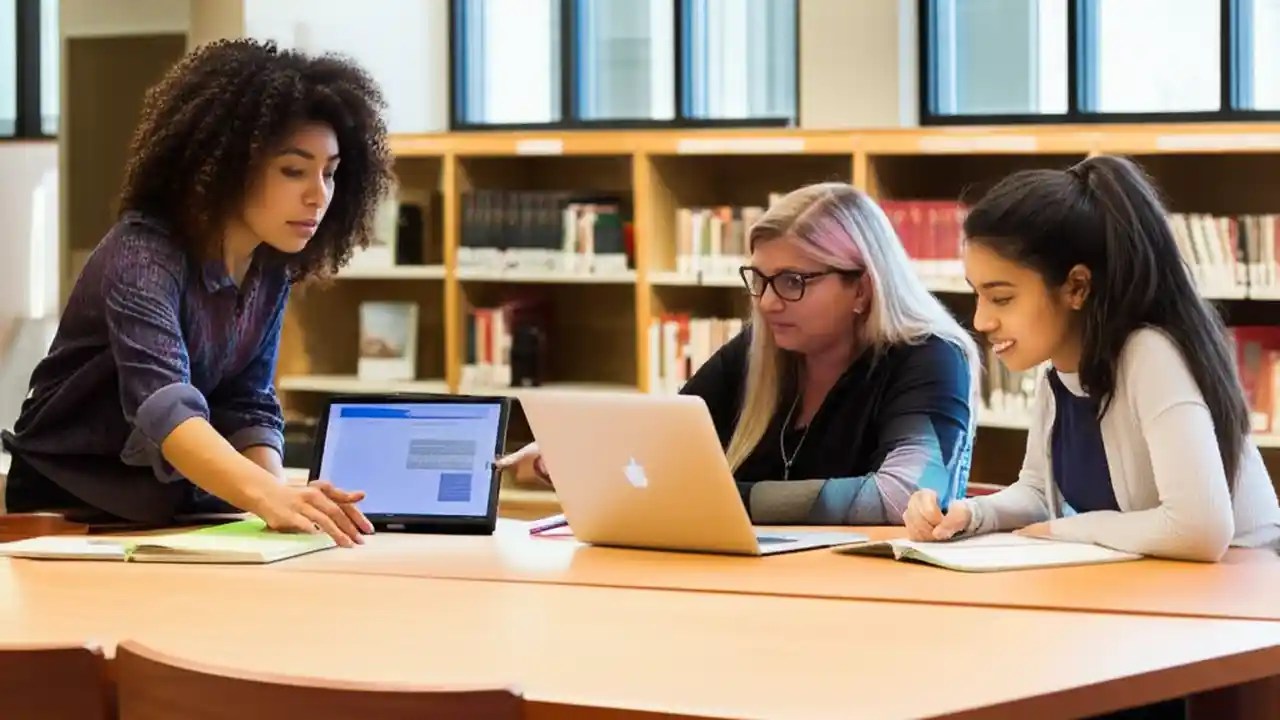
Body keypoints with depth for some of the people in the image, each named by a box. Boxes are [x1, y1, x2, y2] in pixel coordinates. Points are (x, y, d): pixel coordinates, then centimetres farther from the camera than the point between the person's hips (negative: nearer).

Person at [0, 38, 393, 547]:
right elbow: (161, 405, -38)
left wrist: (280, 499, -21)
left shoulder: (271, 267, -2)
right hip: (70, 508, -5)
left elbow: (246, 405, -1)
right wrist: (269, 496, -53)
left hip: (177, 507, 5)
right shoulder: (144, 252, -24)